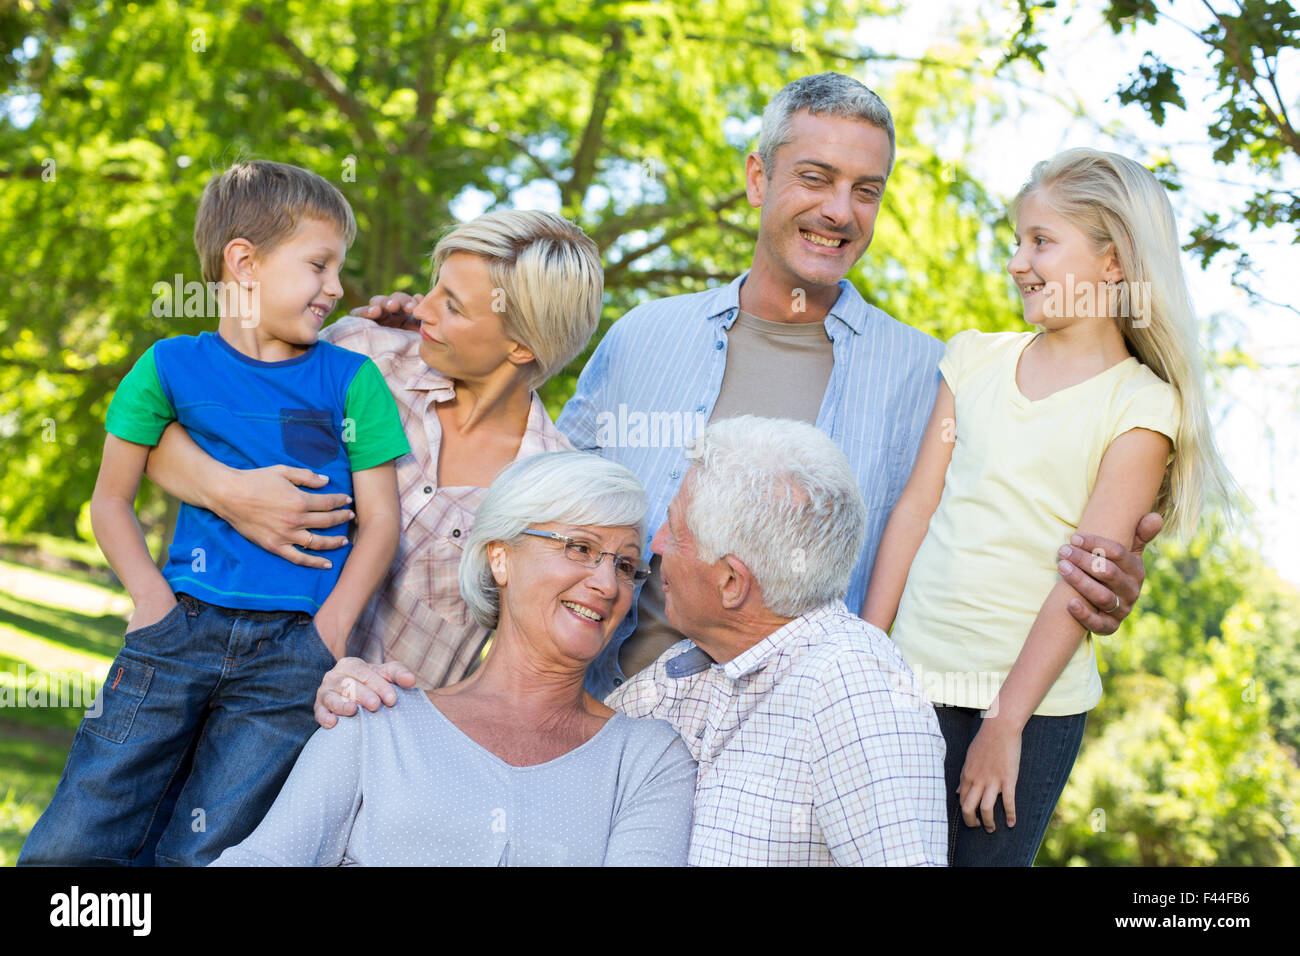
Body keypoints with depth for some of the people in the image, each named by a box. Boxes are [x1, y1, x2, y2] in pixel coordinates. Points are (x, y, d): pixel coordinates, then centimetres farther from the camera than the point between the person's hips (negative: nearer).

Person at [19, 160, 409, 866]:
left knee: (199, 854, -2)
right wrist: (151, 592, -3)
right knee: (68, 846, -2)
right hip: (183, 626, 1)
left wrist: (327, 633, -7)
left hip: (294, 648, -1)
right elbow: (111, 499, 12)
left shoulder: (351, 380, 5)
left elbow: (380, 521, 4)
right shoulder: (172, 367, 6)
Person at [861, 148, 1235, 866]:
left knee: (987, 852, 2)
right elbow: (917, 505, 6)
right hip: (915, 675, 3)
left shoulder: (1141, 406, -5)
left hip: (1036, 698, -3)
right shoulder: (977, 357, 8)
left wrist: (1006, 723, -14)